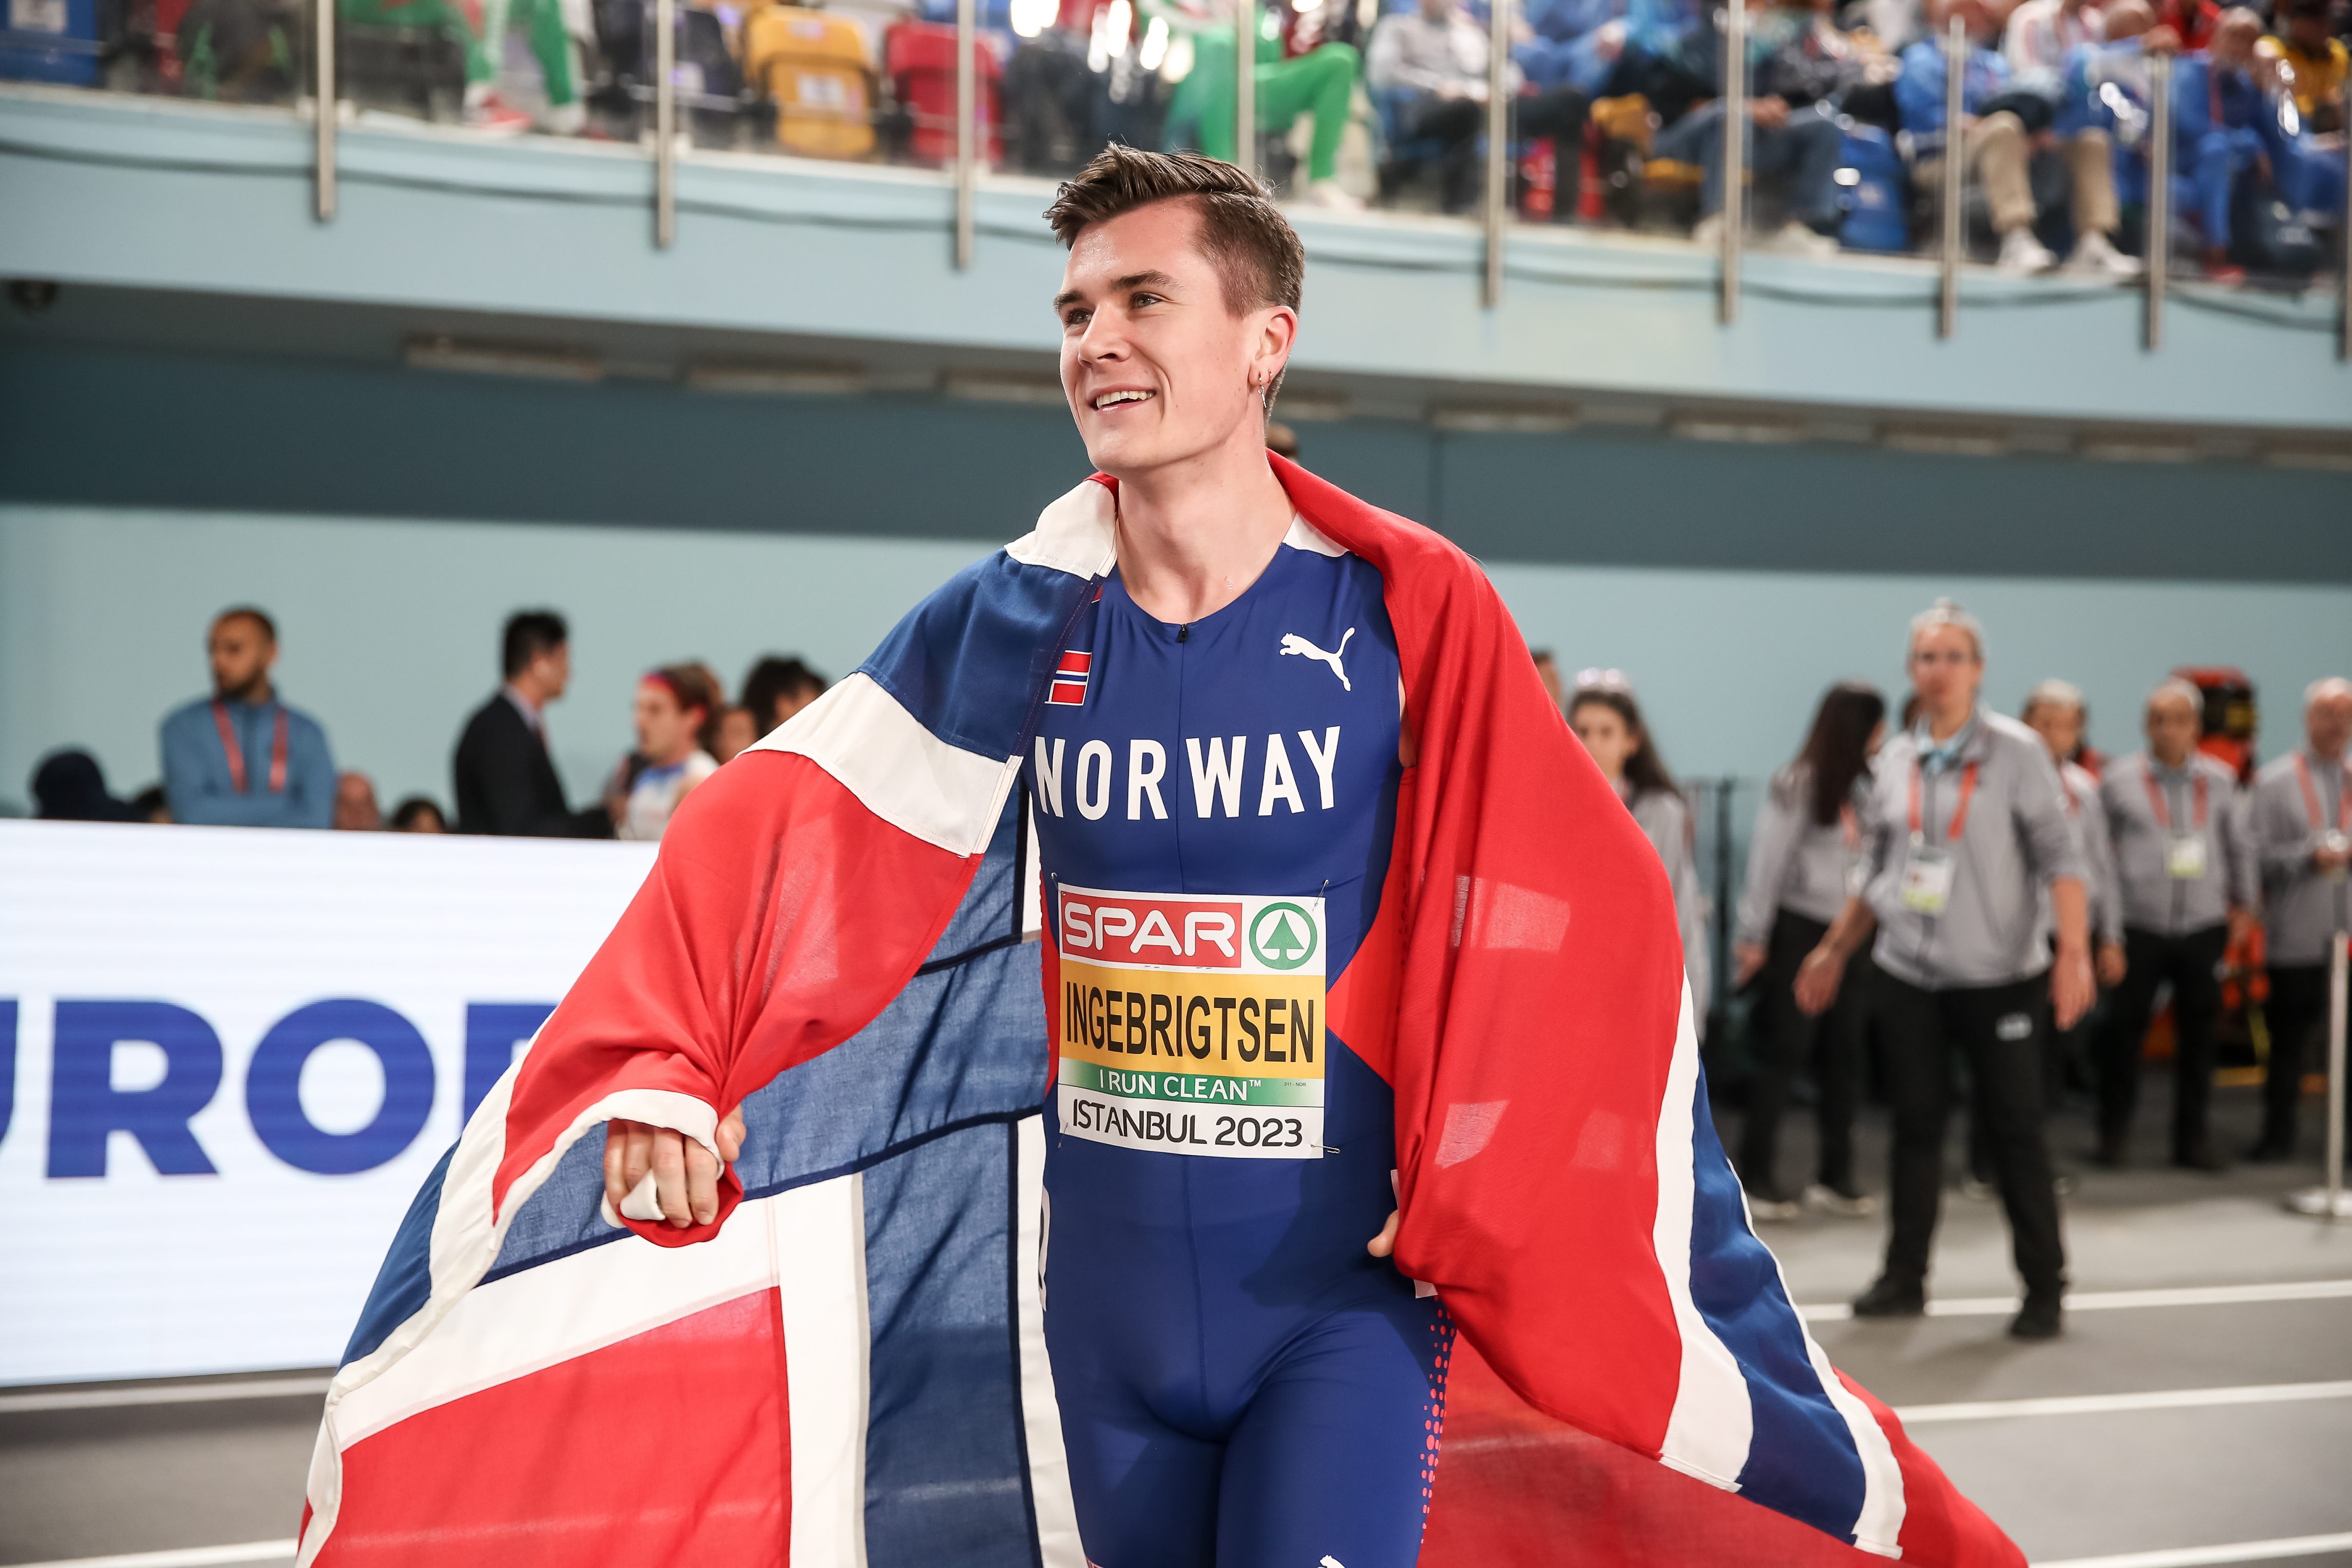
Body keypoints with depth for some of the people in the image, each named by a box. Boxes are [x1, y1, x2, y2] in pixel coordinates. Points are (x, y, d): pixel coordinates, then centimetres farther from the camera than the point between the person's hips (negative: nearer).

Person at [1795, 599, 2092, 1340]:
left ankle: (2044, 1288, 9)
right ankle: (1904, 1279, 16)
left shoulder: (2016, 751, -5)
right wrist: (1835, 951, 17)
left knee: (2016, 1132, -1)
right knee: (1915, 1126, 8)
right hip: (1908, 975, 4)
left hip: (1999, 976, -4)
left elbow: (2060, 854, -9)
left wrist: (2074, 951, -20)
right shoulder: (1896, 760, 8)